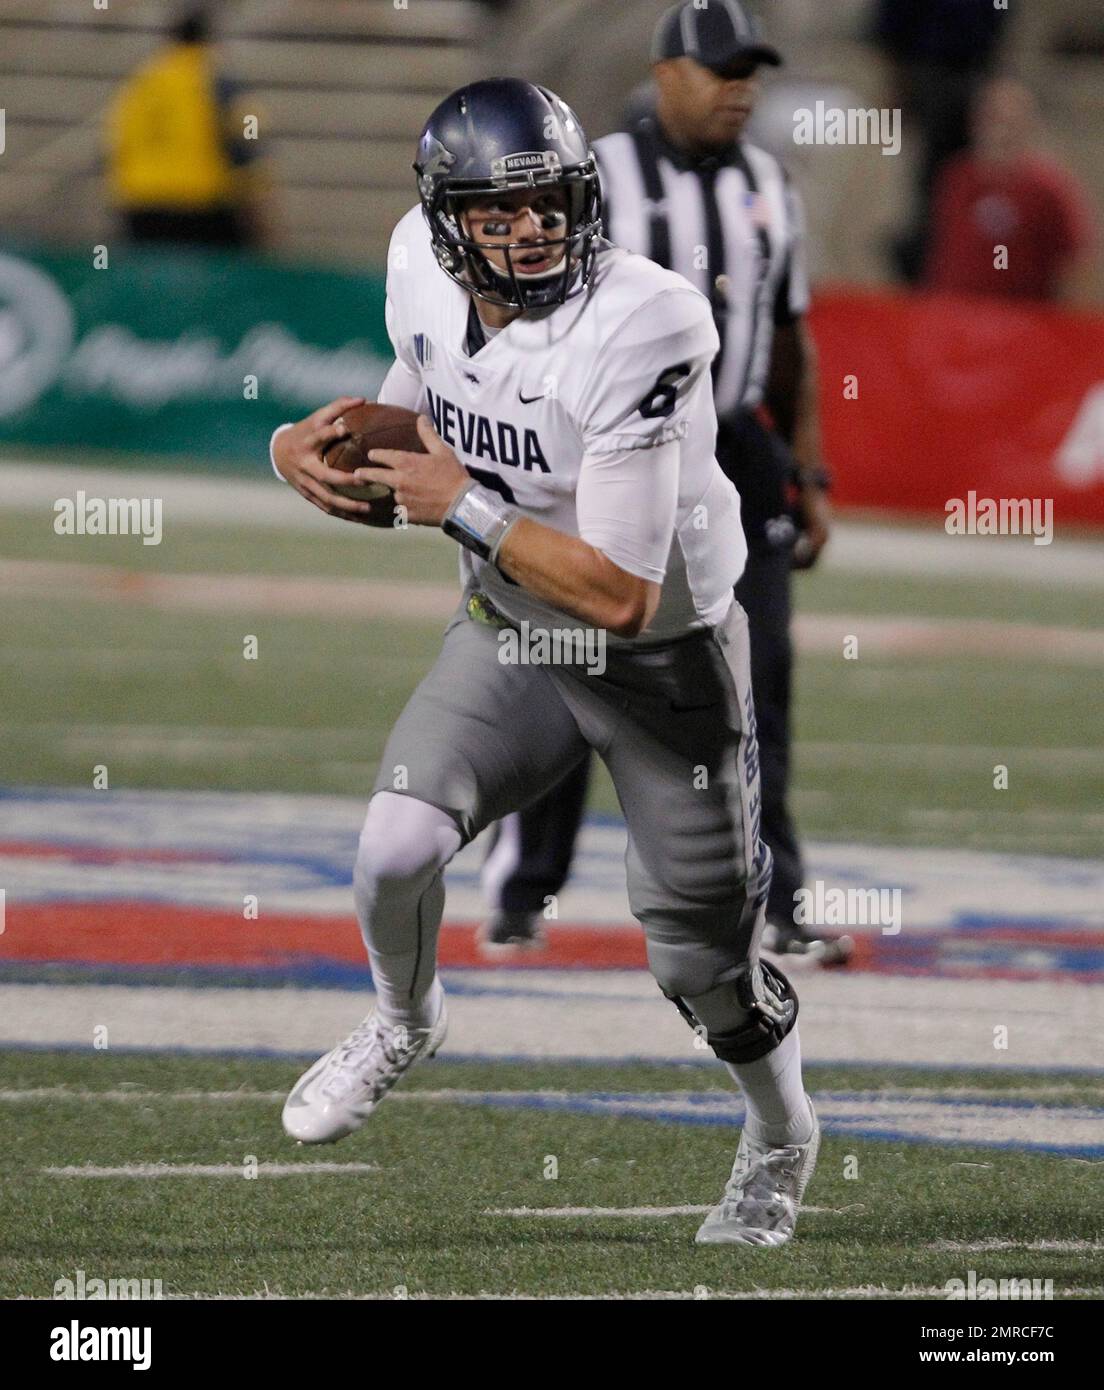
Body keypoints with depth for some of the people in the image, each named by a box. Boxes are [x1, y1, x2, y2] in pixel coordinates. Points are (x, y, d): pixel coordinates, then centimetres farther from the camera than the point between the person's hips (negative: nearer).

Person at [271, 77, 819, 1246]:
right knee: (395, 850, -18)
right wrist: (323, 438, -8)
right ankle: (404, 1022, 17)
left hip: (663, 664, -4)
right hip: (510, 638, 4)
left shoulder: (638, 336, -32)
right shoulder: (424, 275, -11)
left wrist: (465, 508, -28)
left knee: (699, 960, 6)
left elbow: (622, 594, -31)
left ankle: (781, 1139, 38)